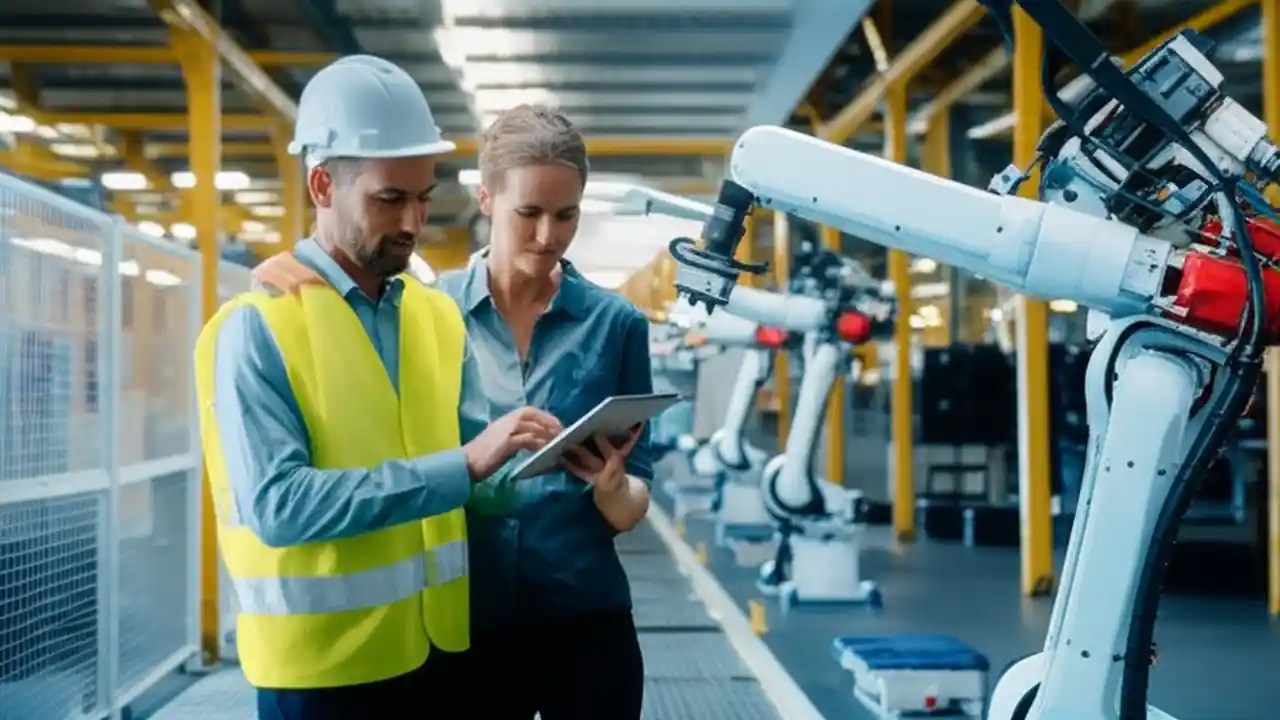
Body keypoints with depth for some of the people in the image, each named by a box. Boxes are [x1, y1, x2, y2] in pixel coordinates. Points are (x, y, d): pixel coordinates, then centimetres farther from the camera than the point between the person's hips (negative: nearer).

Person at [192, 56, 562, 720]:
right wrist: (463, 466, -27)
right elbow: (277, 505, -22)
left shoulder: (440, 313, 8)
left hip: (442, 645, 6)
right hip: (324, 663, -5)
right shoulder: (255, 328, -12)